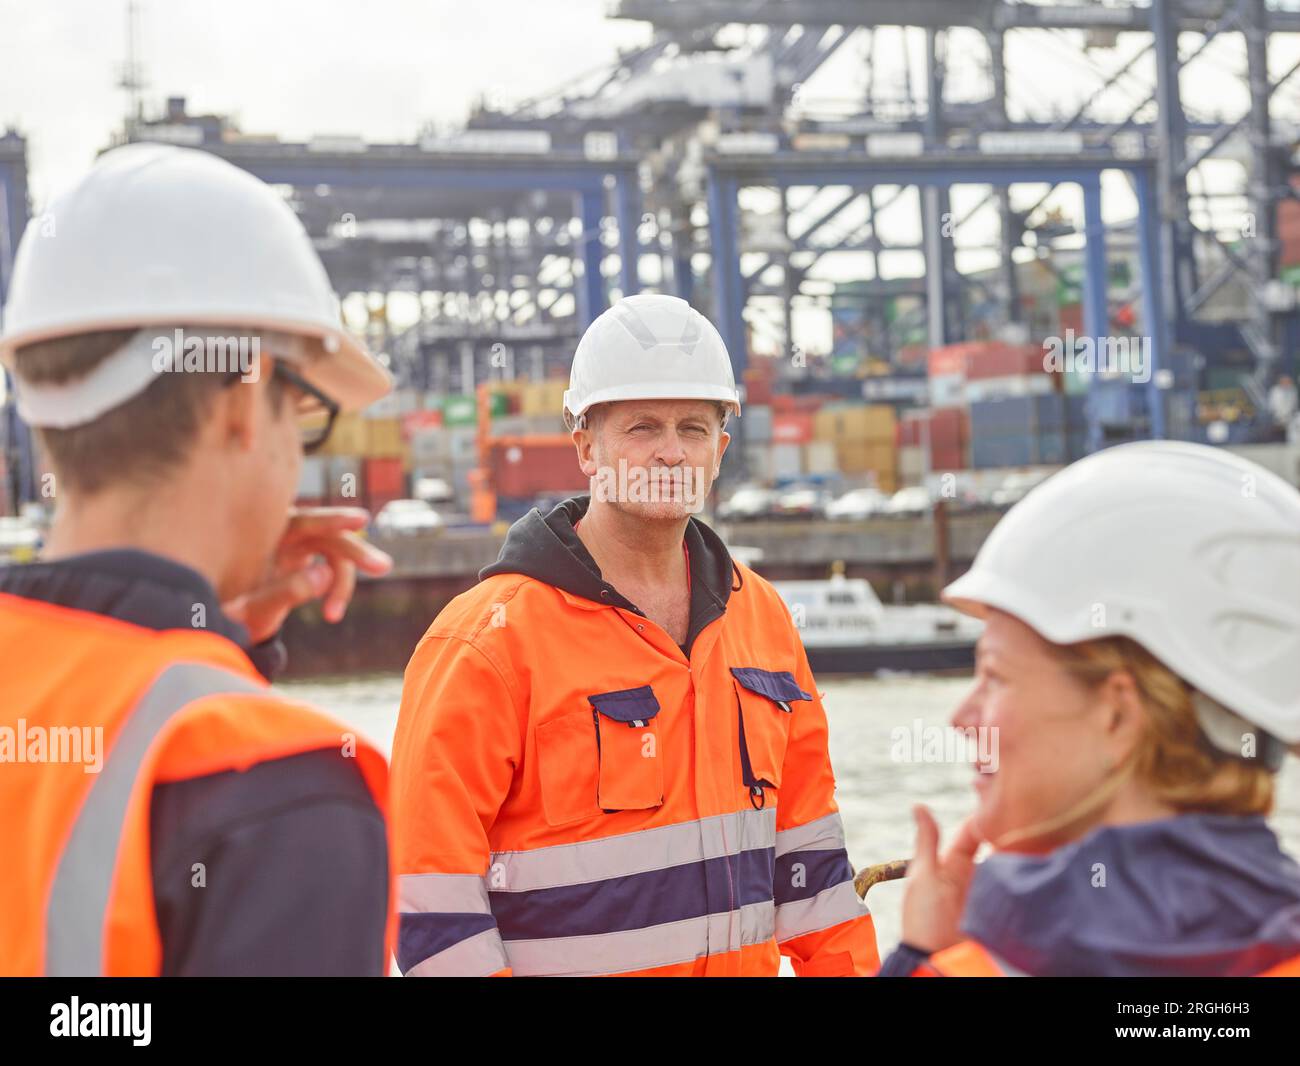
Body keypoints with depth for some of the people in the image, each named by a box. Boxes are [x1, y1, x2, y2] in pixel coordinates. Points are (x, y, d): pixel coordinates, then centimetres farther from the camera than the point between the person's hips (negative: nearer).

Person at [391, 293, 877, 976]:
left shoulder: (760, 614, 7)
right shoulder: (490, 637, -14)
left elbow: (803, 831, 14)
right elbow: (428, 871, -16)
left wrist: (849, 966, 9)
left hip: (745, 960, 6)